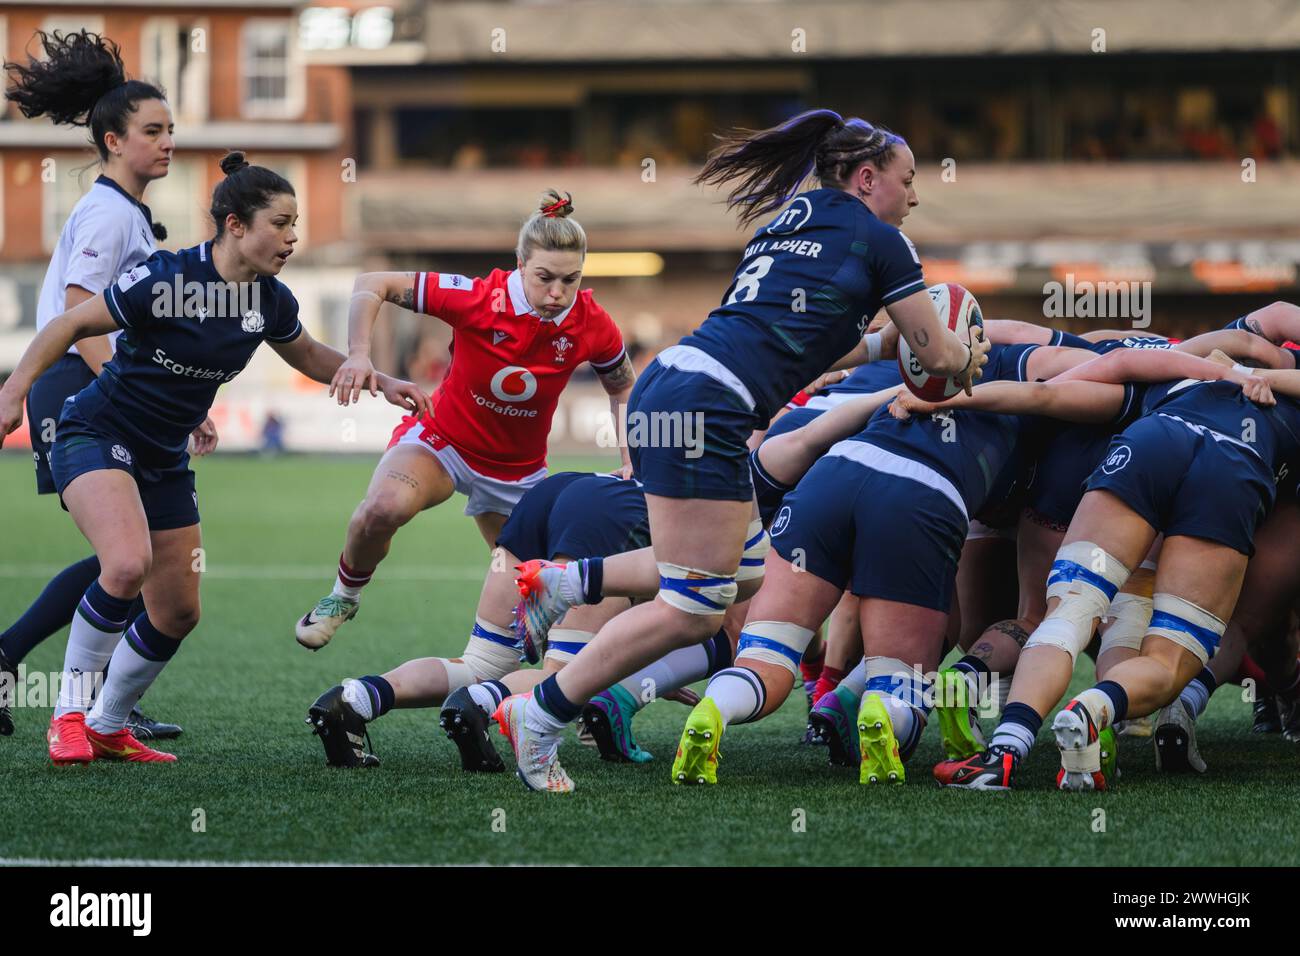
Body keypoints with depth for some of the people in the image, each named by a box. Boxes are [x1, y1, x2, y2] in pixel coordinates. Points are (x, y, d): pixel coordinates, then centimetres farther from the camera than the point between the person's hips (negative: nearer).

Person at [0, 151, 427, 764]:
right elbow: (71, 325, -15)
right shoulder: (165, 278, -23)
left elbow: (309, 356, 19)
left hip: (165, 461, 7)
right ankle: (69, 716, -17)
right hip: (95, 436, -7)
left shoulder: (270, 300, -3)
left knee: (177, 614, 8)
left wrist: (382, 382, 8)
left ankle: (107, 728, 28)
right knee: (127, 564, -31)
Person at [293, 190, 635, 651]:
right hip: (441, 440, -3)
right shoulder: (479, 298, -27)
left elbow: (624, 387, 4)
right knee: (384, 508, -35)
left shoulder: (592, 325, -17)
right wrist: (358, 354, -32)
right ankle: (344, 595, -4)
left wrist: (631, 462, -5)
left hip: (518, 470, 4)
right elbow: (372, 284, -20)